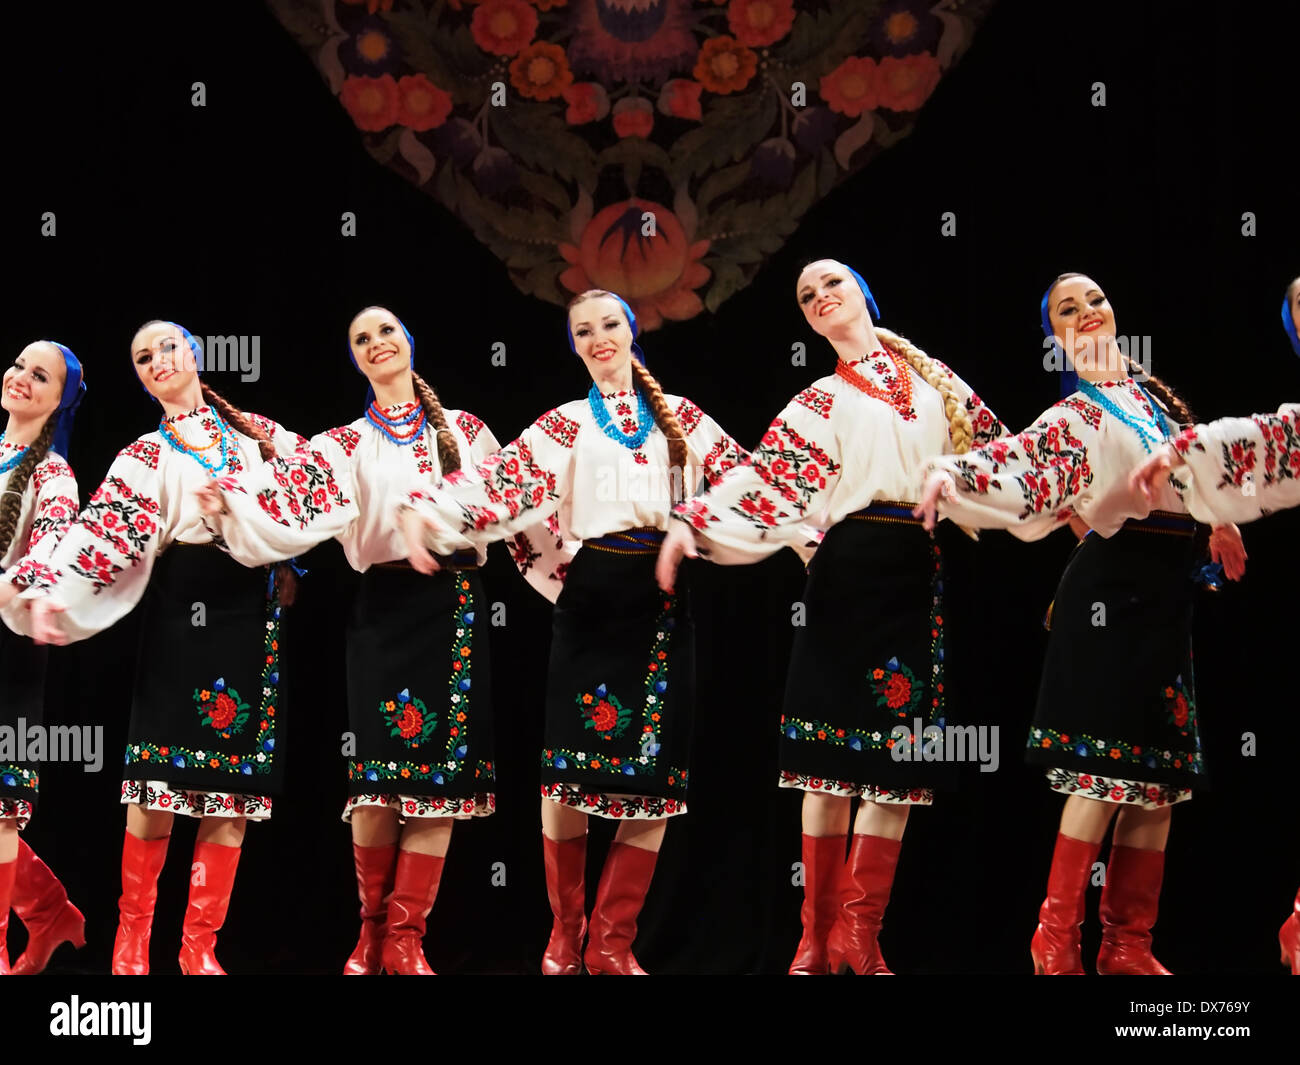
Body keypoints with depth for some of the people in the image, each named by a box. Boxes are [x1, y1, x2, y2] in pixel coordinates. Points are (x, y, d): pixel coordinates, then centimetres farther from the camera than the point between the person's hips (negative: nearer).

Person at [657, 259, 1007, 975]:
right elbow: (767, 474, -2)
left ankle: (860, 937, 3)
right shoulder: (821, 402, 9)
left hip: (922, 577, 2)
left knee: (898, 756, -1)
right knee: (833, 753, -4)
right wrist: (691, 522, -15)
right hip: (851, 570, -2)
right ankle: (818, 939, -1)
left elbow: (990, 450, 22)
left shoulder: (931, 376, 17)